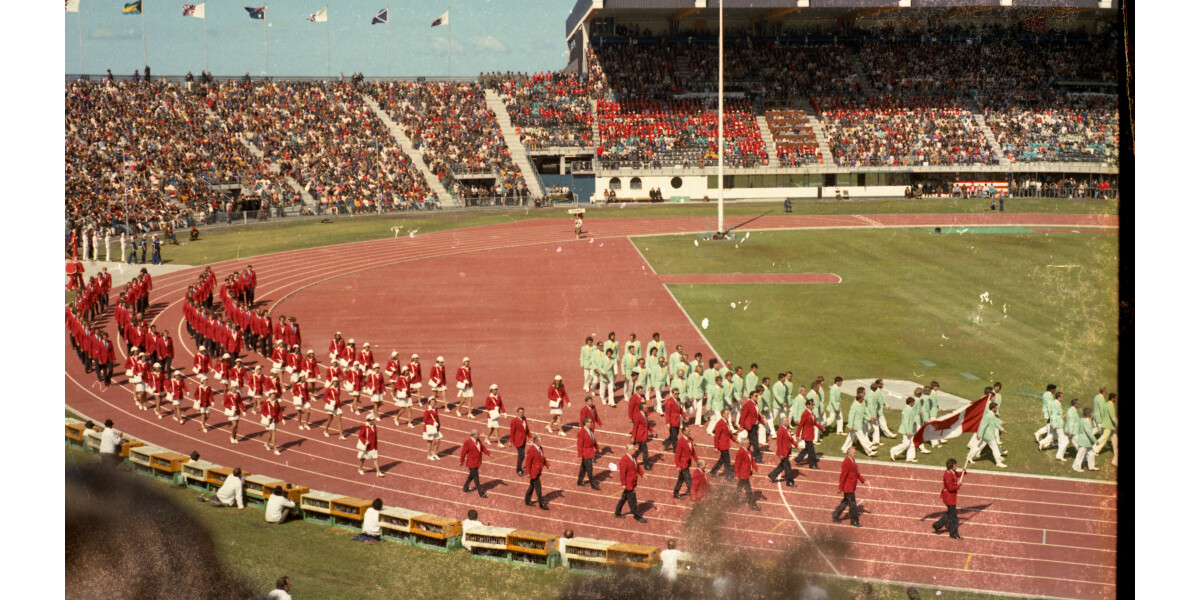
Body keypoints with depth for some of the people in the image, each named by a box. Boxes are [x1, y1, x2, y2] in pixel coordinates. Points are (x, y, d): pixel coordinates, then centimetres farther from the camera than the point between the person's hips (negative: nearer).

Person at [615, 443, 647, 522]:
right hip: (628, 484, -9)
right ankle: (637, 516, 10)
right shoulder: (624, 460, -22)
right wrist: (623, 484, -22)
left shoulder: (633, 458, 6)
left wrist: (642, 473, -2)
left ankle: (617, 513, 32)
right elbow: (622, 473, -22)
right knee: (632, 500, 1)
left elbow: (637, 467, 15)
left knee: (624, 498, 20)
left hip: (633, 483, 9)